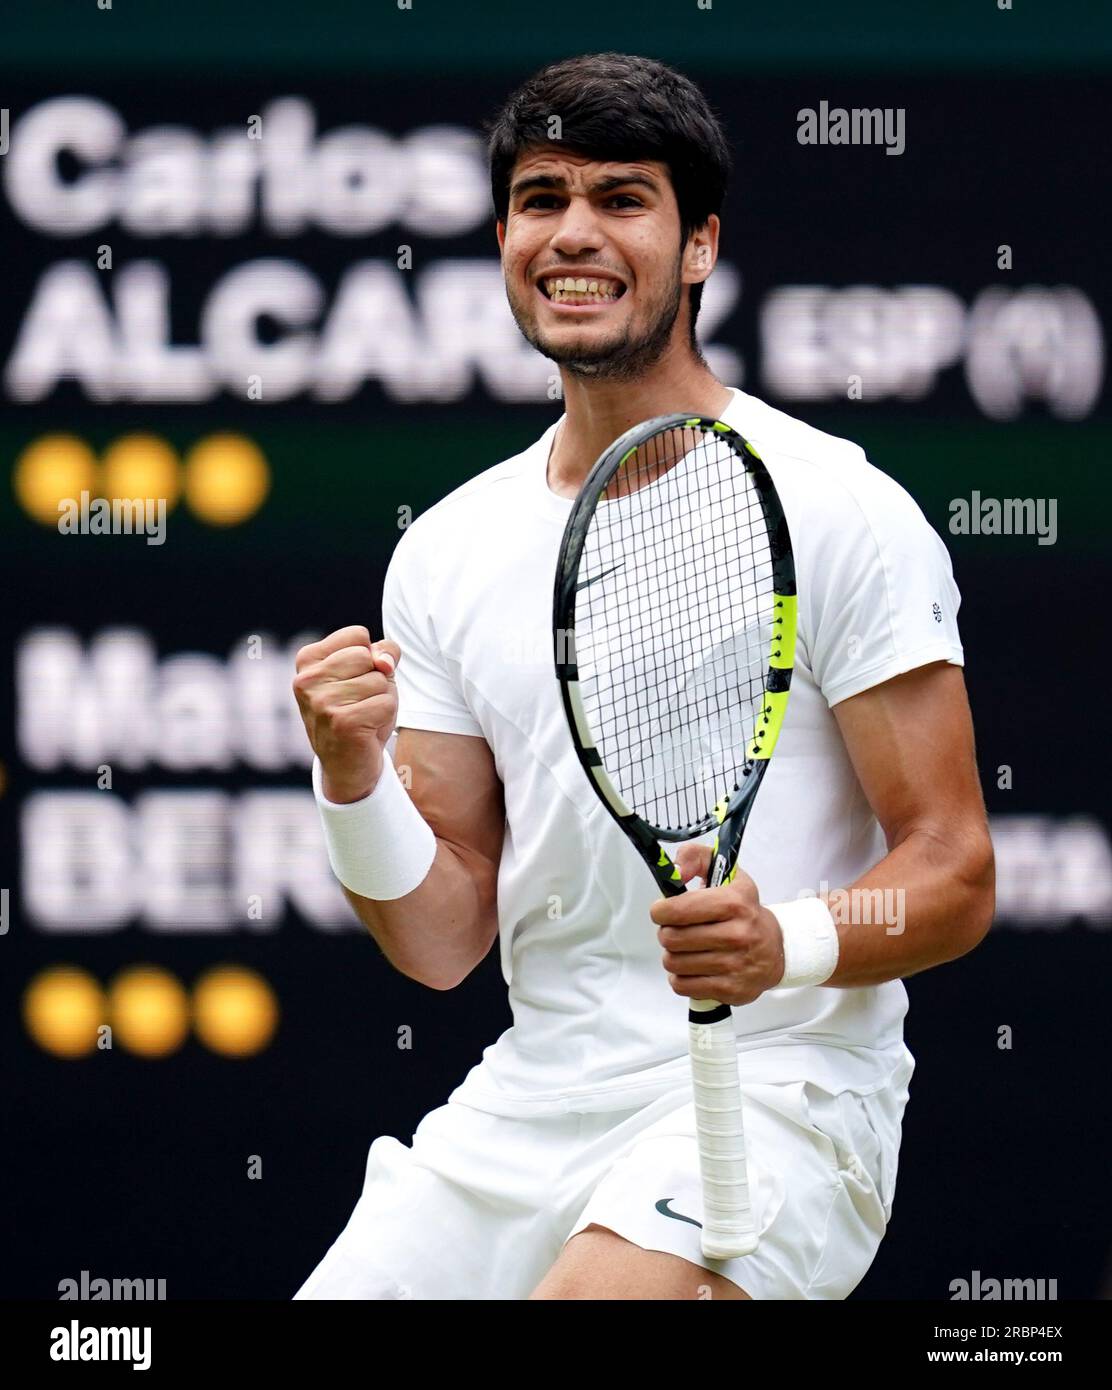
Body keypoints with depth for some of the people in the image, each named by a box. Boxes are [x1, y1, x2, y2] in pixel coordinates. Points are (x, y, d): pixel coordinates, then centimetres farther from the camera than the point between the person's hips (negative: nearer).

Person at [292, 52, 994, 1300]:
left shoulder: (838, 514, -6)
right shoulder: (448, 552, 10)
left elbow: (954, 878, -7)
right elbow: (446, 940, 9)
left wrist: (788, 943, -27)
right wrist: (353, 780, -10)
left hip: (774, 1090, -5)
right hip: (526, 1106, 6)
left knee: (594, 1294, -32)